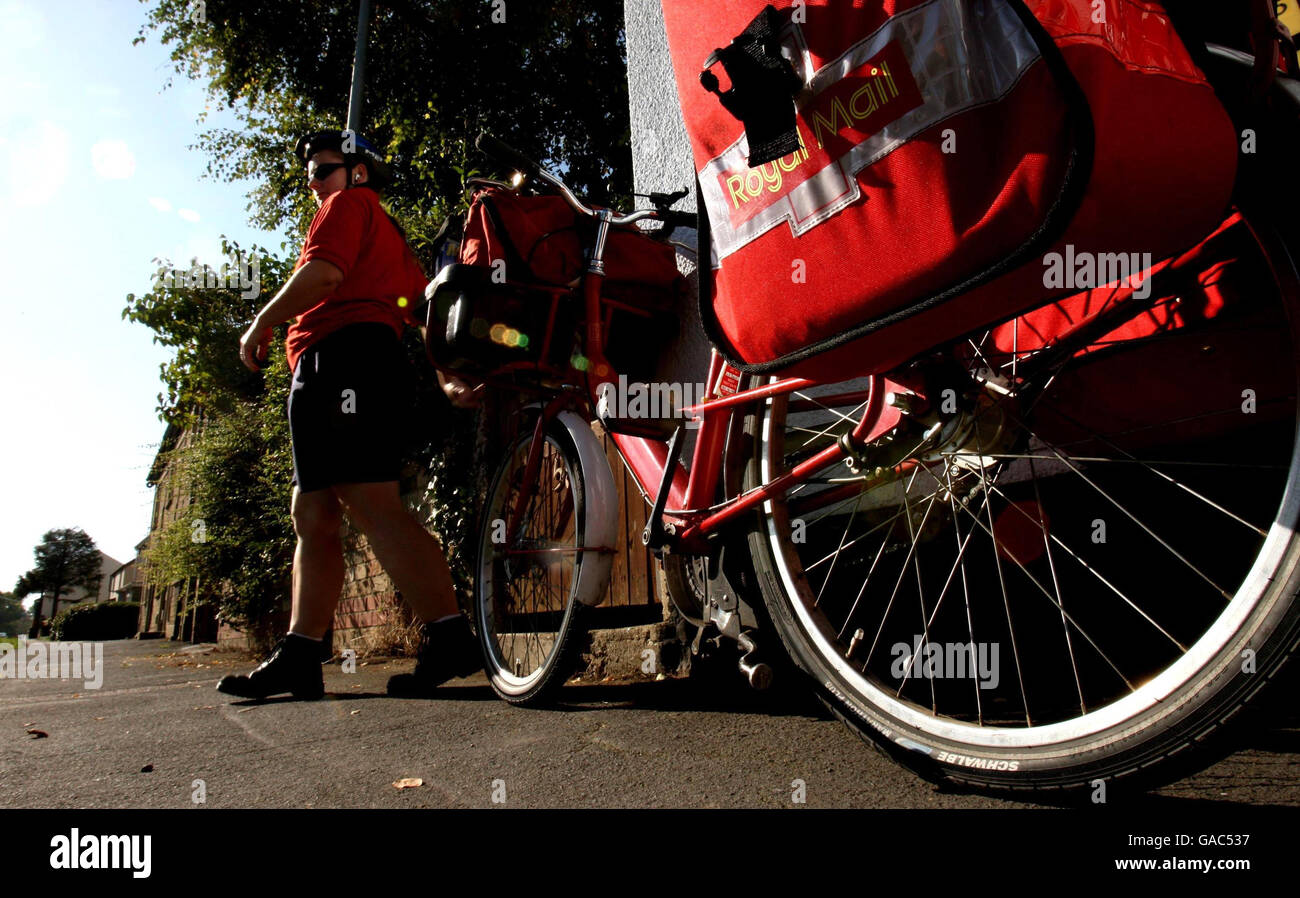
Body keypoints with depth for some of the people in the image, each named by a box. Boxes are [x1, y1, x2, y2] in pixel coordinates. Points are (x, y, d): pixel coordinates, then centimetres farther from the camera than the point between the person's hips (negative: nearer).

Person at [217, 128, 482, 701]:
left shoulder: (348, 204, 9)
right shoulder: (390, 238, 36)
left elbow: (323, 272, -10)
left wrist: (262, 323, -2)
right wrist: (448, 381, 17)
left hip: (345, 358, -10)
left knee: (373, 504, -20)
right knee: (312, 515, 5)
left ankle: (449, 638, -25)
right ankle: (298, 658, 4)